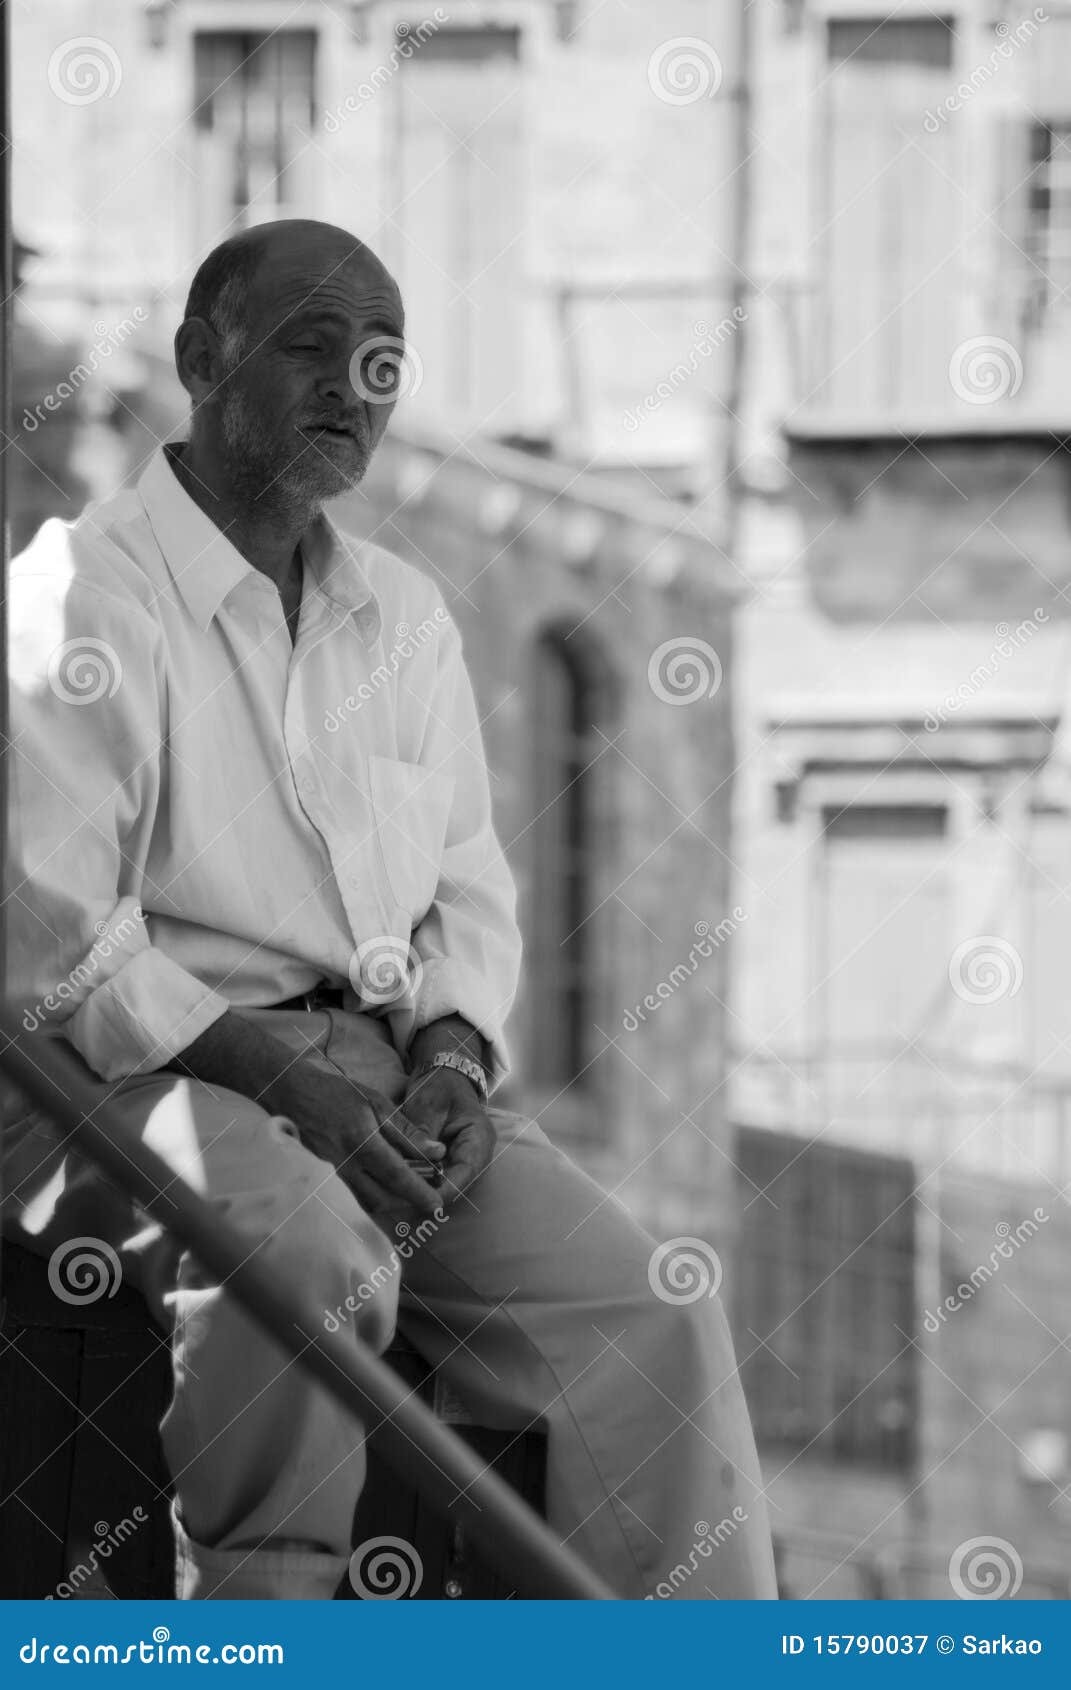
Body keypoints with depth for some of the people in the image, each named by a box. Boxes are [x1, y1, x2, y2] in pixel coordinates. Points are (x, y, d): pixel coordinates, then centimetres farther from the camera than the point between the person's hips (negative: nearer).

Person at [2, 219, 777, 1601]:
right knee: (318, 1264, -38)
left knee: (651, 1324, -14)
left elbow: (467, 888, 19)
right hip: (144, 1075, -6)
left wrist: (450, 1056, -3)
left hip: (387, 1074, 7)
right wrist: (282, 1077, -19)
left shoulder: (404, 616, 18)